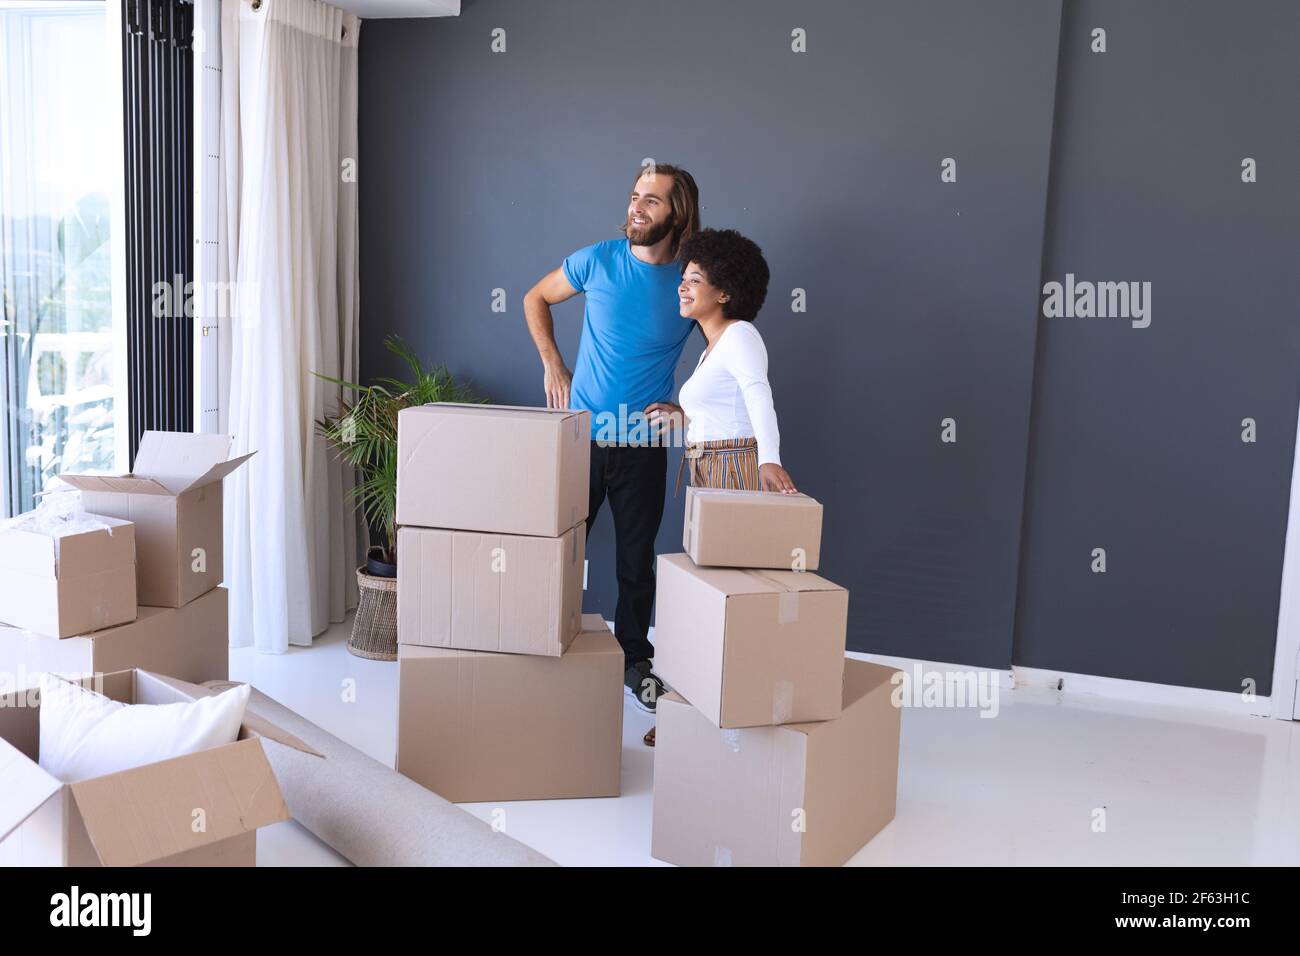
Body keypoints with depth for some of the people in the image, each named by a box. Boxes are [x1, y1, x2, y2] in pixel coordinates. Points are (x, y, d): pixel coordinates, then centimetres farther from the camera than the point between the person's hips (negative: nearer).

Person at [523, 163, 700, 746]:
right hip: (582, 433, 1)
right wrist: (552, 365, 1)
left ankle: (635, 662, 27)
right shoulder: (598, 260, -5)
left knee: (636, 560, 10)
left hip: (643, 443, 0)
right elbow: (536, 298, 12)